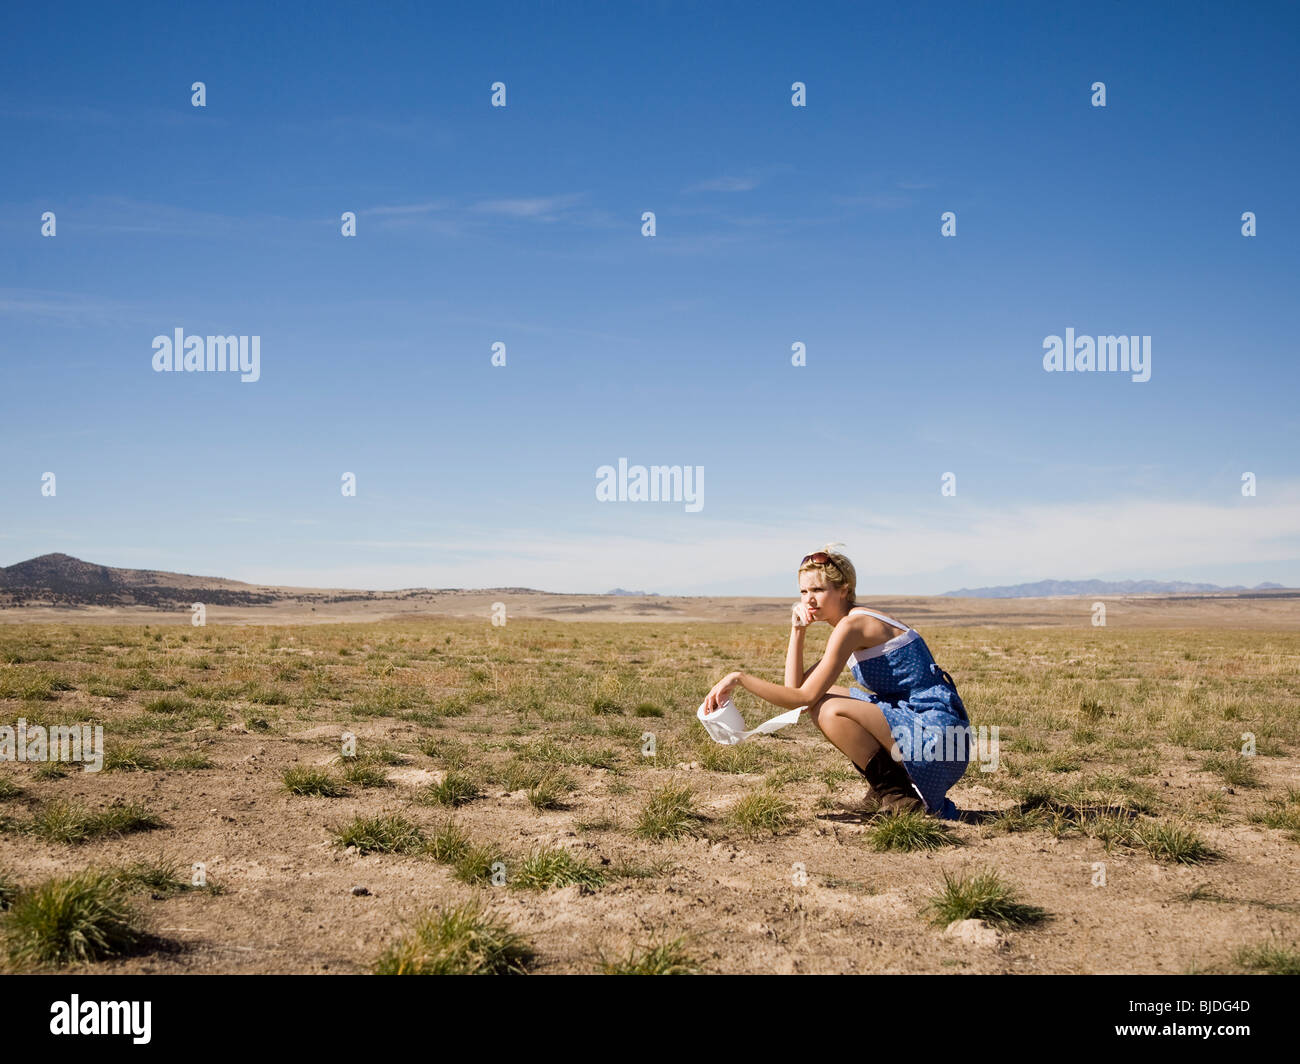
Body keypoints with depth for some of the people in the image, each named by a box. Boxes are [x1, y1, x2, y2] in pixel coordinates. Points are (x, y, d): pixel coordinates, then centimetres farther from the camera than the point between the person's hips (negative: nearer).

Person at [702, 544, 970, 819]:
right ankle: (887, 788, 13)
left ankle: (900, 796, -7)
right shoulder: (859, 623, 14)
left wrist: (739, 678, -18)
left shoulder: (852, 625, -16)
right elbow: (796, 687, 12)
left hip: (936, 731, -10)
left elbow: (802, 697, -19)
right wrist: (797, 630, 5)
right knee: (822, 701, 10)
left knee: (830, 710, -23)